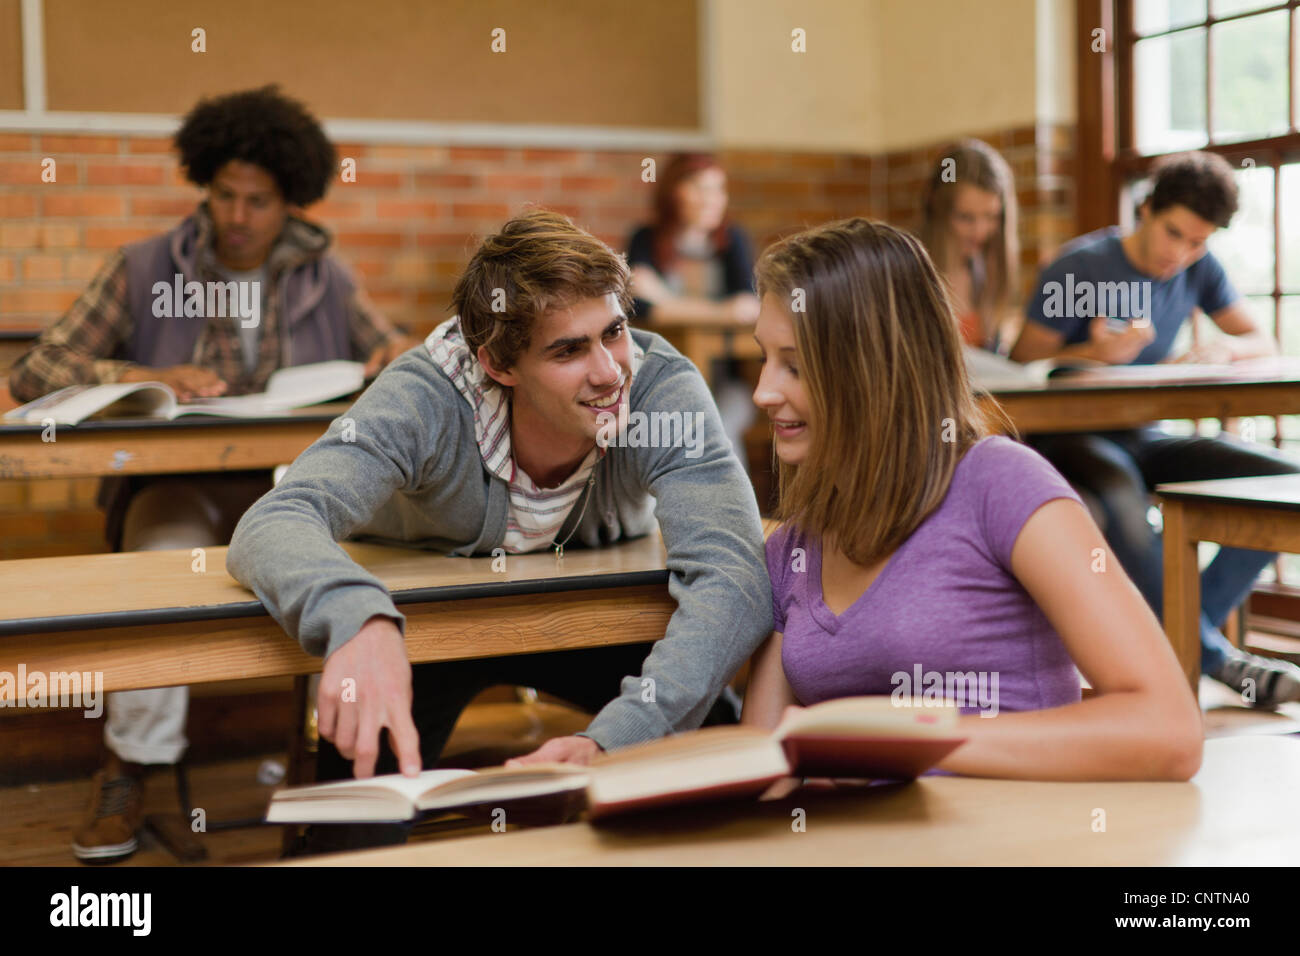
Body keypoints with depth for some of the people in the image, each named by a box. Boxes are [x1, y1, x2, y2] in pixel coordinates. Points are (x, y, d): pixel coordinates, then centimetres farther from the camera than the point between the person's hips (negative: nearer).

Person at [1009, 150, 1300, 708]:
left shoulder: (1198, 269, 6)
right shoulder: (1082, 267, -11)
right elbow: (1020, 370, -11)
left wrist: (1224, 348, -13)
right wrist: (1096, 353, -29)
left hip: (1142, 437, 6)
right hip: (1070, 437, -6)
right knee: (1120, 495, -42)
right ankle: (1213, 658, -27)